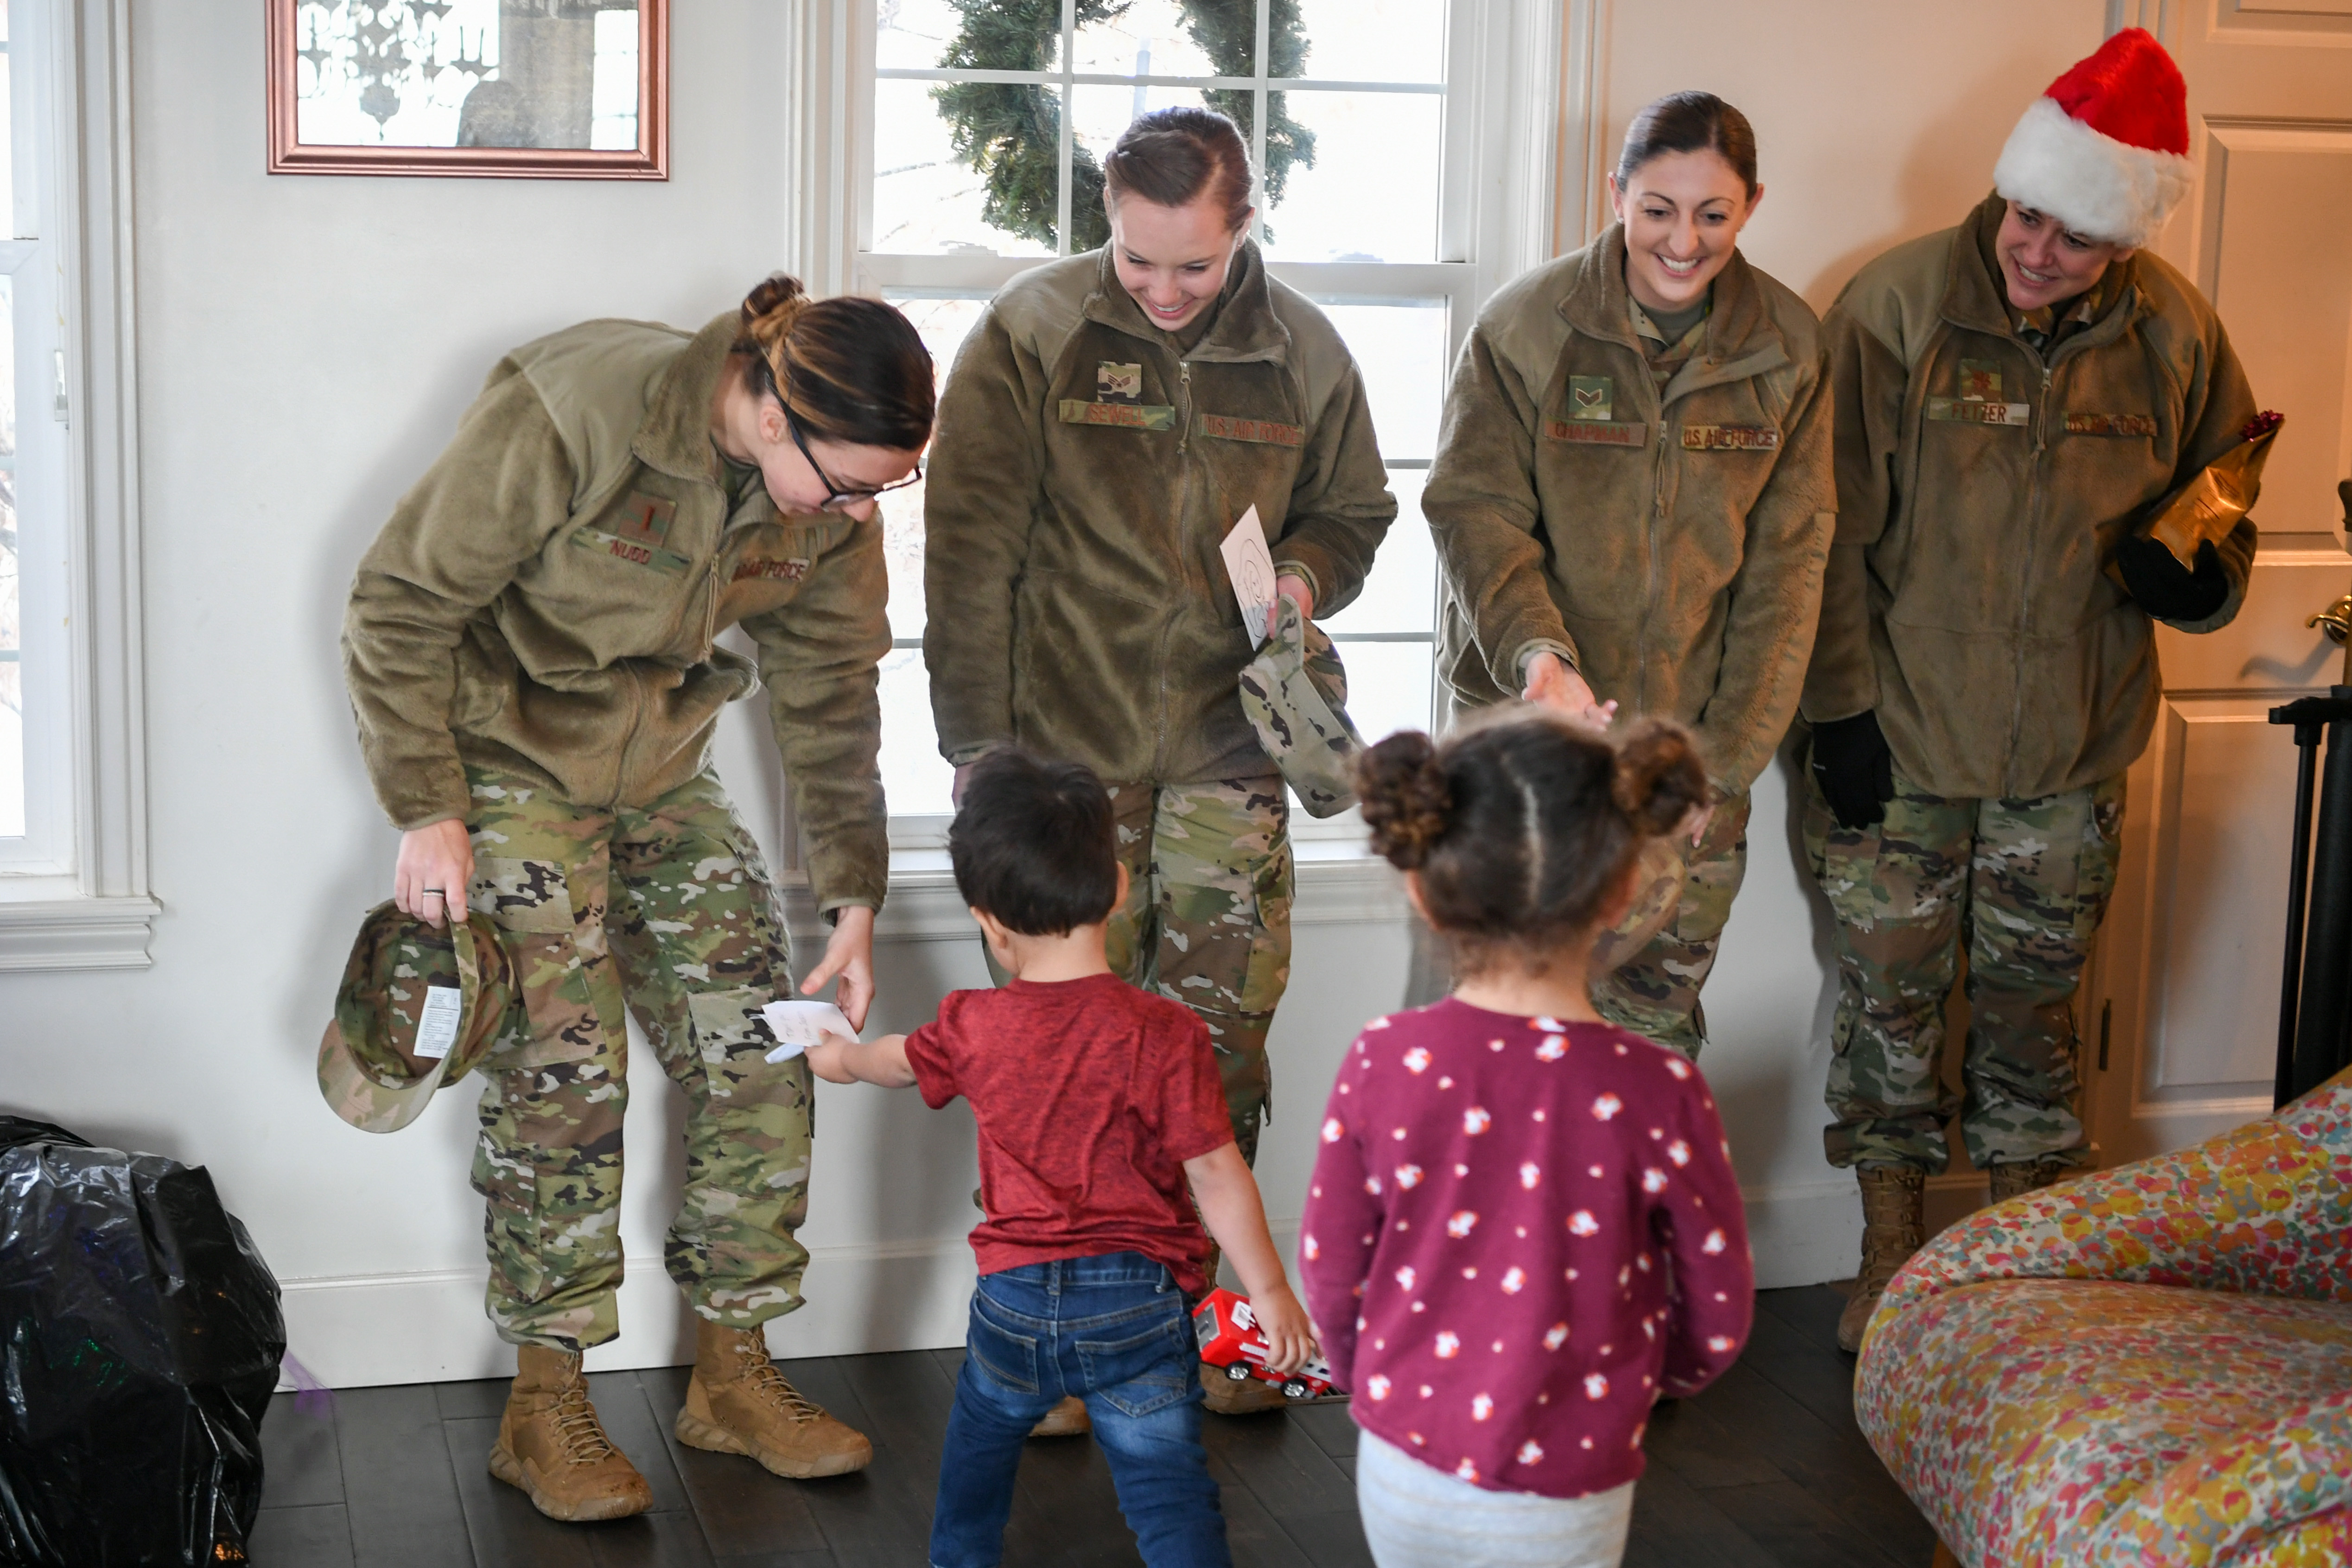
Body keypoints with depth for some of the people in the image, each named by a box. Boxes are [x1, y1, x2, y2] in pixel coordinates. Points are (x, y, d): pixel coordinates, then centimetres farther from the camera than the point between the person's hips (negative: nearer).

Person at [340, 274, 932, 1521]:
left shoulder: (832, 493, -10)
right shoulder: (570, 418, -29)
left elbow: (828, 691, 1)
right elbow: (402, 600, -19)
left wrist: (851, 898, 0)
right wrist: (426, 811, -19)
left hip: (656, 760, 6)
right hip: (503, 750, -6)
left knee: (759, 1054, 0)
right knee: (562, 1066, -12)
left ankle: (733, 1378, 14)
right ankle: (545, 1408, 3)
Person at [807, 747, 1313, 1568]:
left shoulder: (973, 1028, -2)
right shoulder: (1165, 1034, -14)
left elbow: (896, 1061, 21)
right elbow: (1214, 1173, -13)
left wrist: (841, 1056, 45)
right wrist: (1271, 1292, -3)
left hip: (1015, 1299, 3)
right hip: (1136, 1300, -3)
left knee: (978, 1453, 29)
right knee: (1169, 1496, -2)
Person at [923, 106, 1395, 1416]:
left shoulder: (1302, 351, 4)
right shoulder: (1033, 334, -4)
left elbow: (1354, 506, 19)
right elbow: (970, 547, -4)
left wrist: (1308, 575, -5)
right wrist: (978, 744, -7)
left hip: (1225, 747, 2)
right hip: (1065, 746, -2)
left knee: (1221, 1040, 3)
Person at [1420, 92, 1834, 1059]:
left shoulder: (1787, 347, 1)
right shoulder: (1527, 324, -7)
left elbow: (1787, 560, 2)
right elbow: (1474, 507, -8)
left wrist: (1730, 750, -3)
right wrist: (1536, 652, -26)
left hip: (1689, 736, 2)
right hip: (1532, 725, -2)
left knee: (1660, 1017, 8)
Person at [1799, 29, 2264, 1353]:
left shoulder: (2174, 334, -3)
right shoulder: (1897, 306, -10)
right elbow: (1838, 529, -8)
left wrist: (2200, 579, -12)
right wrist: (1843, 707, -10)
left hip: (2074, 748, 2)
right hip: (1901, 739, -2)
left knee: (2036, 1005, 13)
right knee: (1892, 997, 7)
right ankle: (1894, 1258, 24)